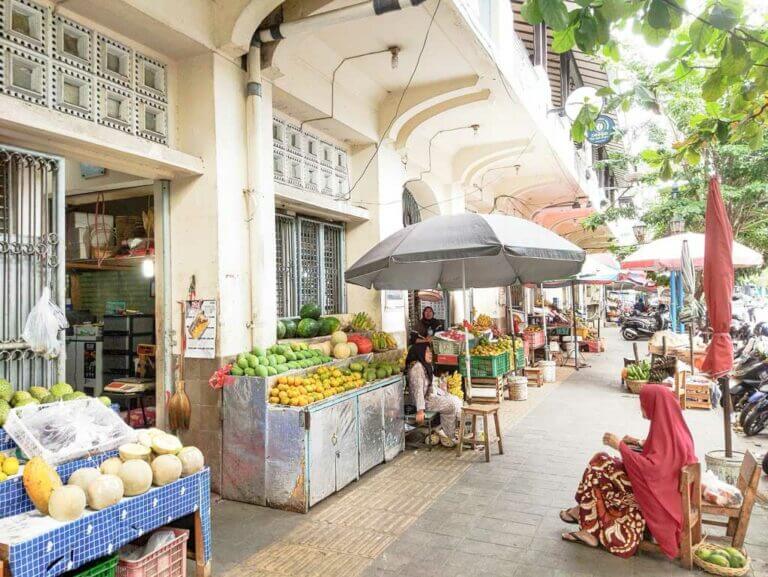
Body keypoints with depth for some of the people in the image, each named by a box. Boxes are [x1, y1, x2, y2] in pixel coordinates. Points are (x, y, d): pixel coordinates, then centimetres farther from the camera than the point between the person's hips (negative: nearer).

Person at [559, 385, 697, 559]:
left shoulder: (665, 431, -24)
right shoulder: (672, 425, 5)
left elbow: (651, 468, -30)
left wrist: (620, 446, -24)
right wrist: (640, 443, 11)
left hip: (655, 494, -10)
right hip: (662, 487, 10)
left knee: (600, 464, -13)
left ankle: (585, 511, 6)